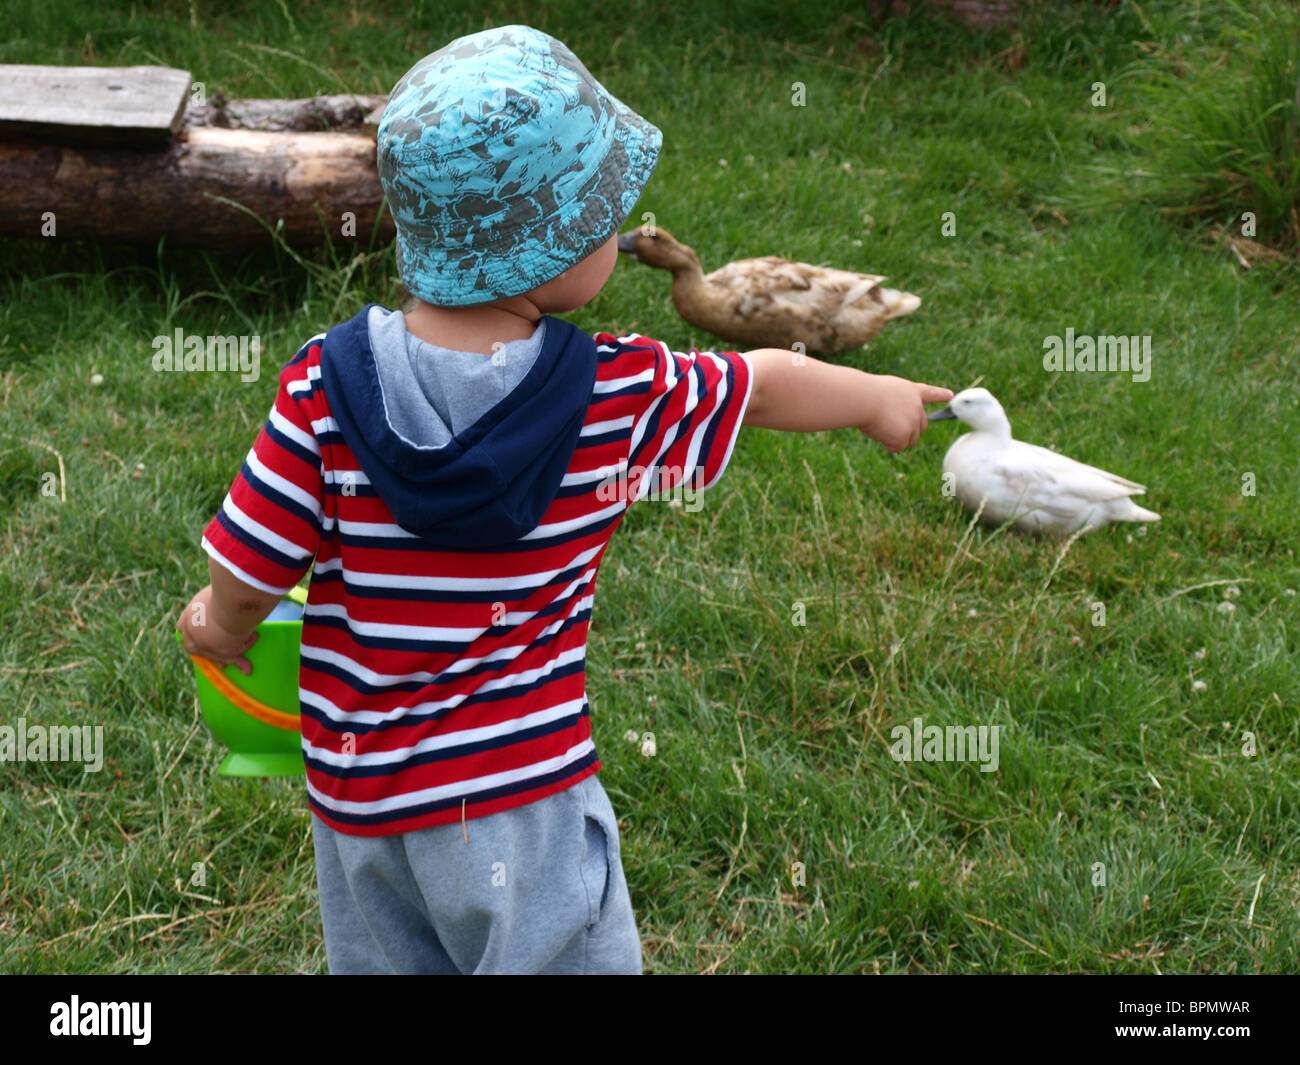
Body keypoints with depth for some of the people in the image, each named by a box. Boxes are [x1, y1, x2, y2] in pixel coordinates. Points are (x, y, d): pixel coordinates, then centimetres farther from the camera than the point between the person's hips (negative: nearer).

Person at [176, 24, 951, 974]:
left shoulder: (325, 391, -17)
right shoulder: (617, 396, -15)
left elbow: (246, 584, -12)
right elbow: (772, 387, 3)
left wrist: (221, 627, 12)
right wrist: (878, 399, 23)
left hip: (356, 789, 2)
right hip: (522, 793, -2)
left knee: (391, 961, 23)